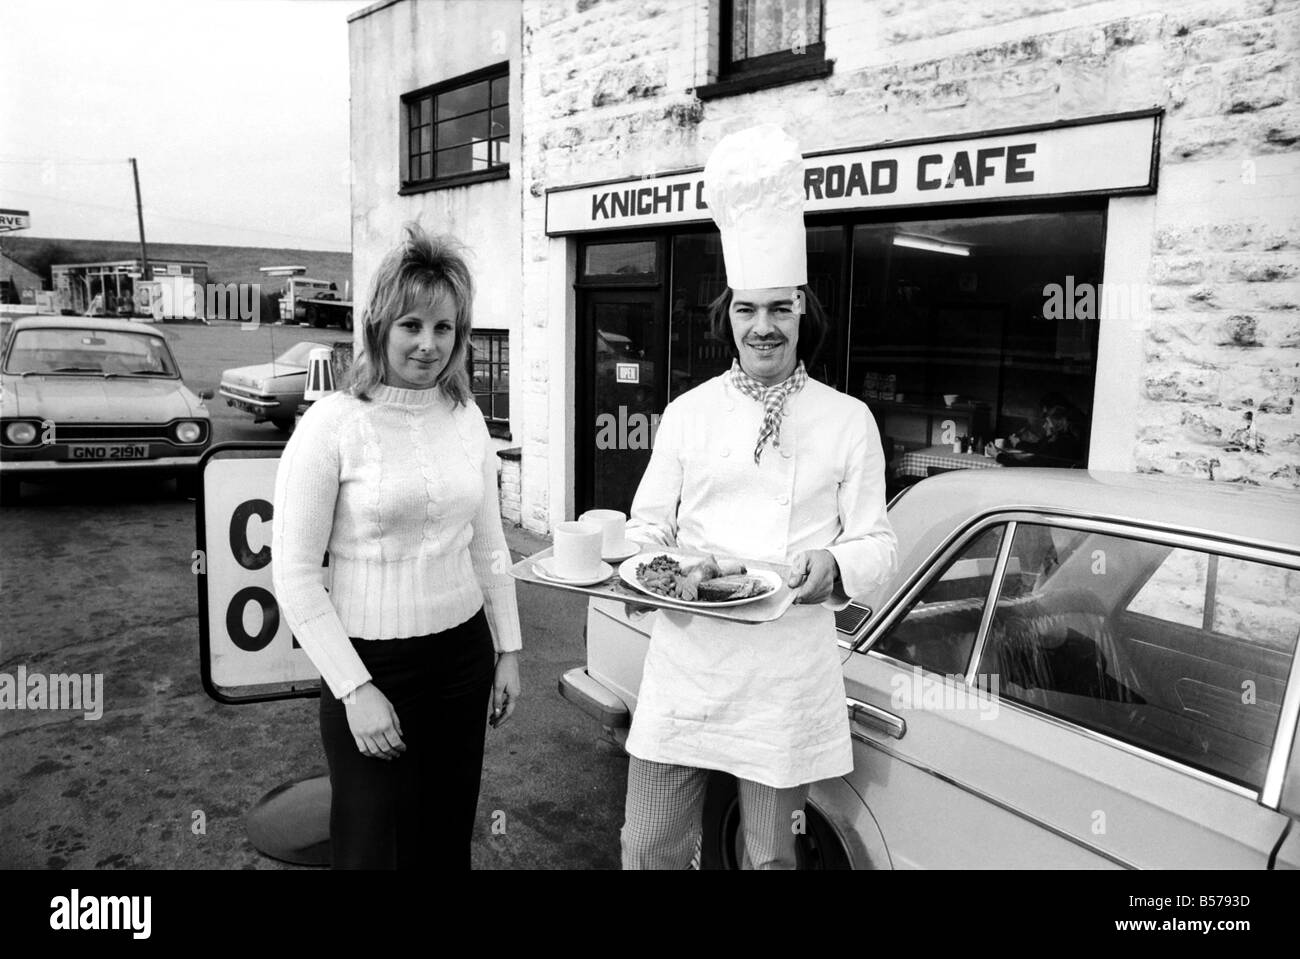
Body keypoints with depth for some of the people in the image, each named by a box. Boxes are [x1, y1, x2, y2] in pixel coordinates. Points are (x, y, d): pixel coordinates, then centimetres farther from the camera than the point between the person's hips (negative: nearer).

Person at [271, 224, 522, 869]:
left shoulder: (466, 416, 2)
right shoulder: (333, 424, -13)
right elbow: (293, 571, -12)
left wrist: (507, 648, 11)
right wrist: (354, 689, -14)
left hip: (464, 655, 5)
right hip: (372, 665, -4)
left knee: (448, 841, 17)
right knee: (371, 848, 10)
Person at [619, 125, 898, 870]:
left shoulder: (848, 420, 0)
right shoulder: (689, 412, 4)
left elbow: (878, 542, 2)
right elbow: (650, 524, 8)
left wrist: (837, 568, -19)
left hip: (788, 673, -1)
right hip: (686, 660, 1)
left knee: (770, 855, 15)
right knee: (650, 849, 10)